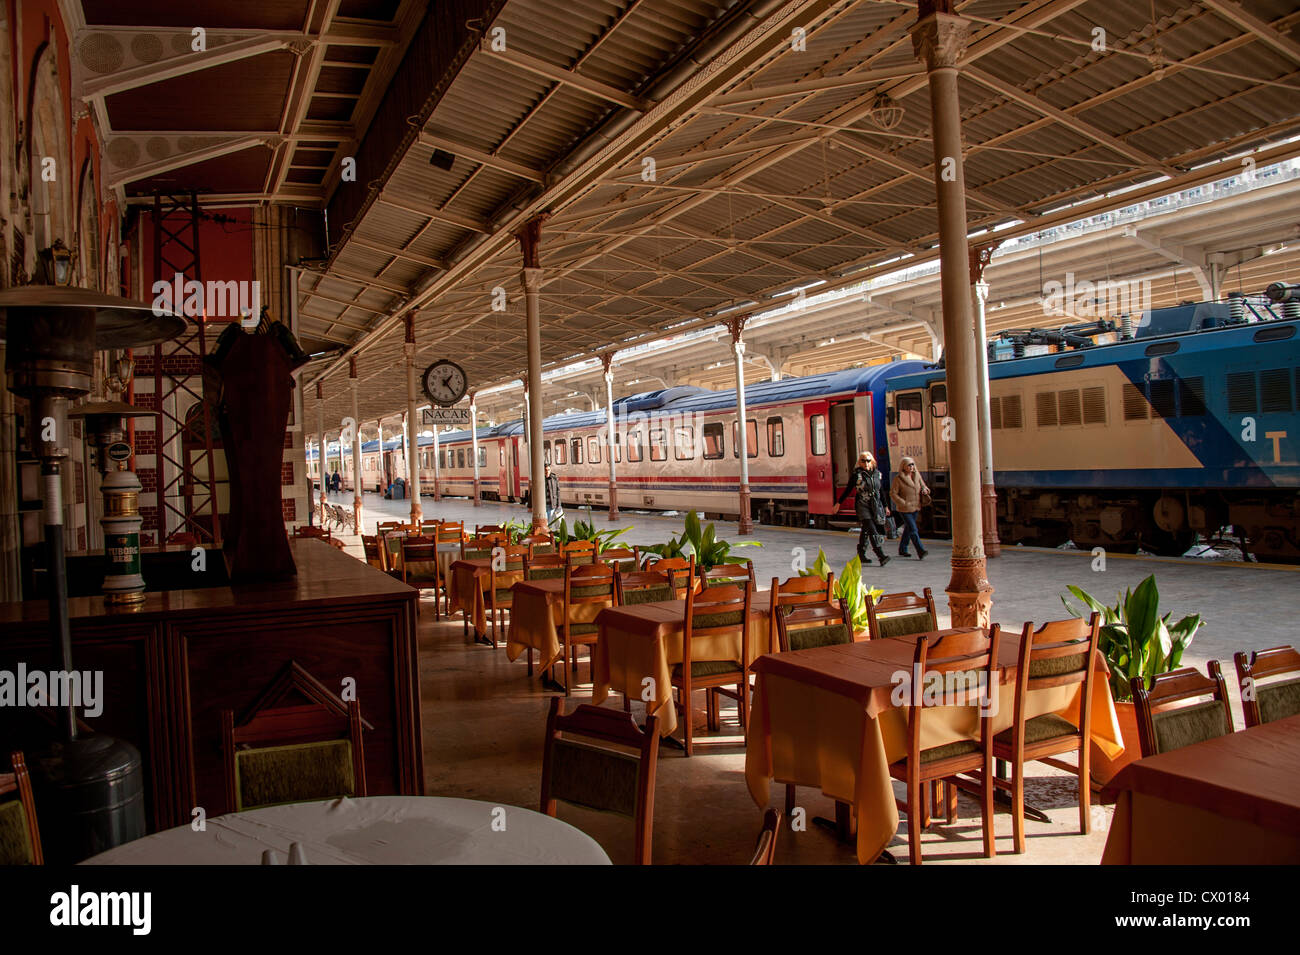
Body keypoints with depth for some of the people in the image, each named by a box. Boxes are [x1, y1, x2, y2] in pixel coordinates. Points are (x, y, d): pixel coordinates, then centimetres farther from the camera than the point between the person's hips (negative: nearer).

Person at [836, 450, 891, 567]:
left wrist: (885, 506, 22)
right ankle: (881, 556, -21)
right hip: (862, 505, -5)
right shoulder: (856, 474, -4)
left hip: (876, 506, 5)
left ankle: (861, 554, 21)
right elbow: (848, 490, 4)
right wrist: (839, 503, 6)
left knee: (866, 530, 9)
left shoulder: (877, 474, 10)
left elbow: (881, 491, 19)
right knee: (872, 530, -14)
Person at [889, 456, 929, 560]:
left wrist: (925, 491, -9)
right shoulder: (898, 478, -10)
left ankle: (902, 550, 29)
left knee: (908, 529, 15)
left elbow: (924, 487, 15)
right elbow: (893, 494, -10)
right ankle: (920, 551, -15)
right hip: (904, 509, -6)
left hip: (915, 508, 6)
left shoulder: (917, 475, 7)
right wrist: (904, 503, -18)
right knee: (913, 530, -13)